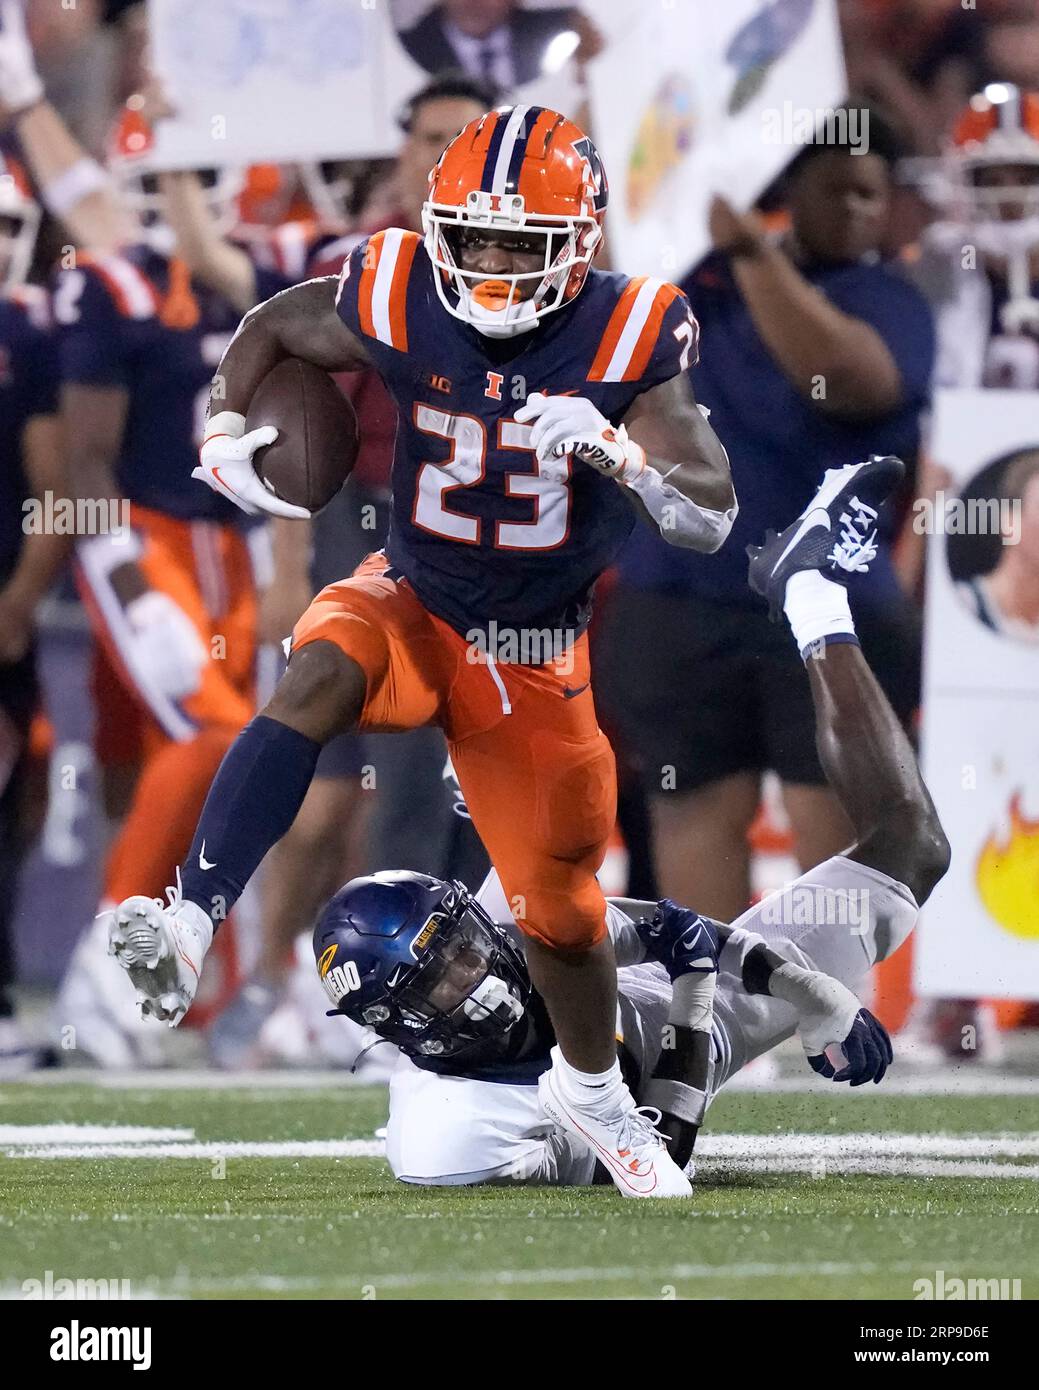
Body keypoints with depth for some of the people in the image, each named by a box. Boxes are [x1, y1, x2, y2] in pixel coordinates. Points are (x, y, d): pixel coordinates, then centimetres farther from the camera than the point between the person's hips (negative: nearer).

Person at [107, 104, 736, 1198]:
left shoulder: (627, 340, -19)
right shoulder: (399, 302, -15)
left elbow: (710, 517, -24)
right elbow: (270, 327, 6)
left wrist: (611, 449, -42)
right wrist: (223, 433, -11)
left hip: (535, 654, 0)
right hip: (412, 604, 0)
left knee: (560, 906, 9)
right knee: (317, 679, -36)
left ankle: (594, 1089, 39)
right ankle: (187, 925, -45)